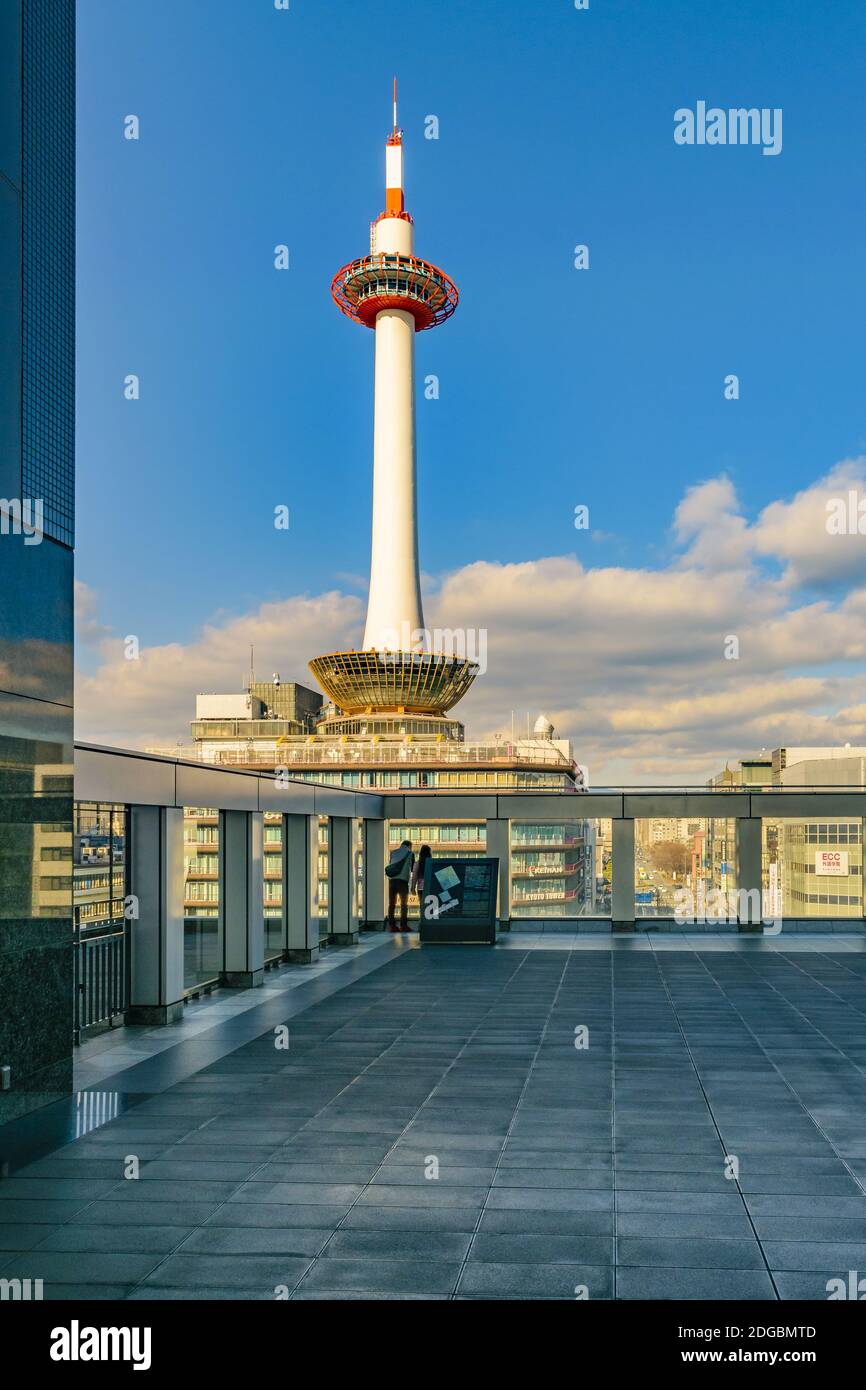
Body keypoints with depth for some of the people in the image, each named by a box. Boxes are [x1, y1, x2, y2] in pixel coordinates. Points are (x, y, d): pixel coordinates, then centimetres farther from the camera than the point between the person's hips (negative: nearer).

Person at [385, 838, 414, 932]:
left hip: (391, 880, 4)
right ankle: (403, 925, -3)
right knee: (404, 904, 3)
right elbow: (412, 868, 12)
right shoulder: (410, 854, 4)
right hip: (403, 880, -4)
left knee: (391, 904, 8)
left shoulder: (393, 853, 15)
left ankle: (391, 925, 5)